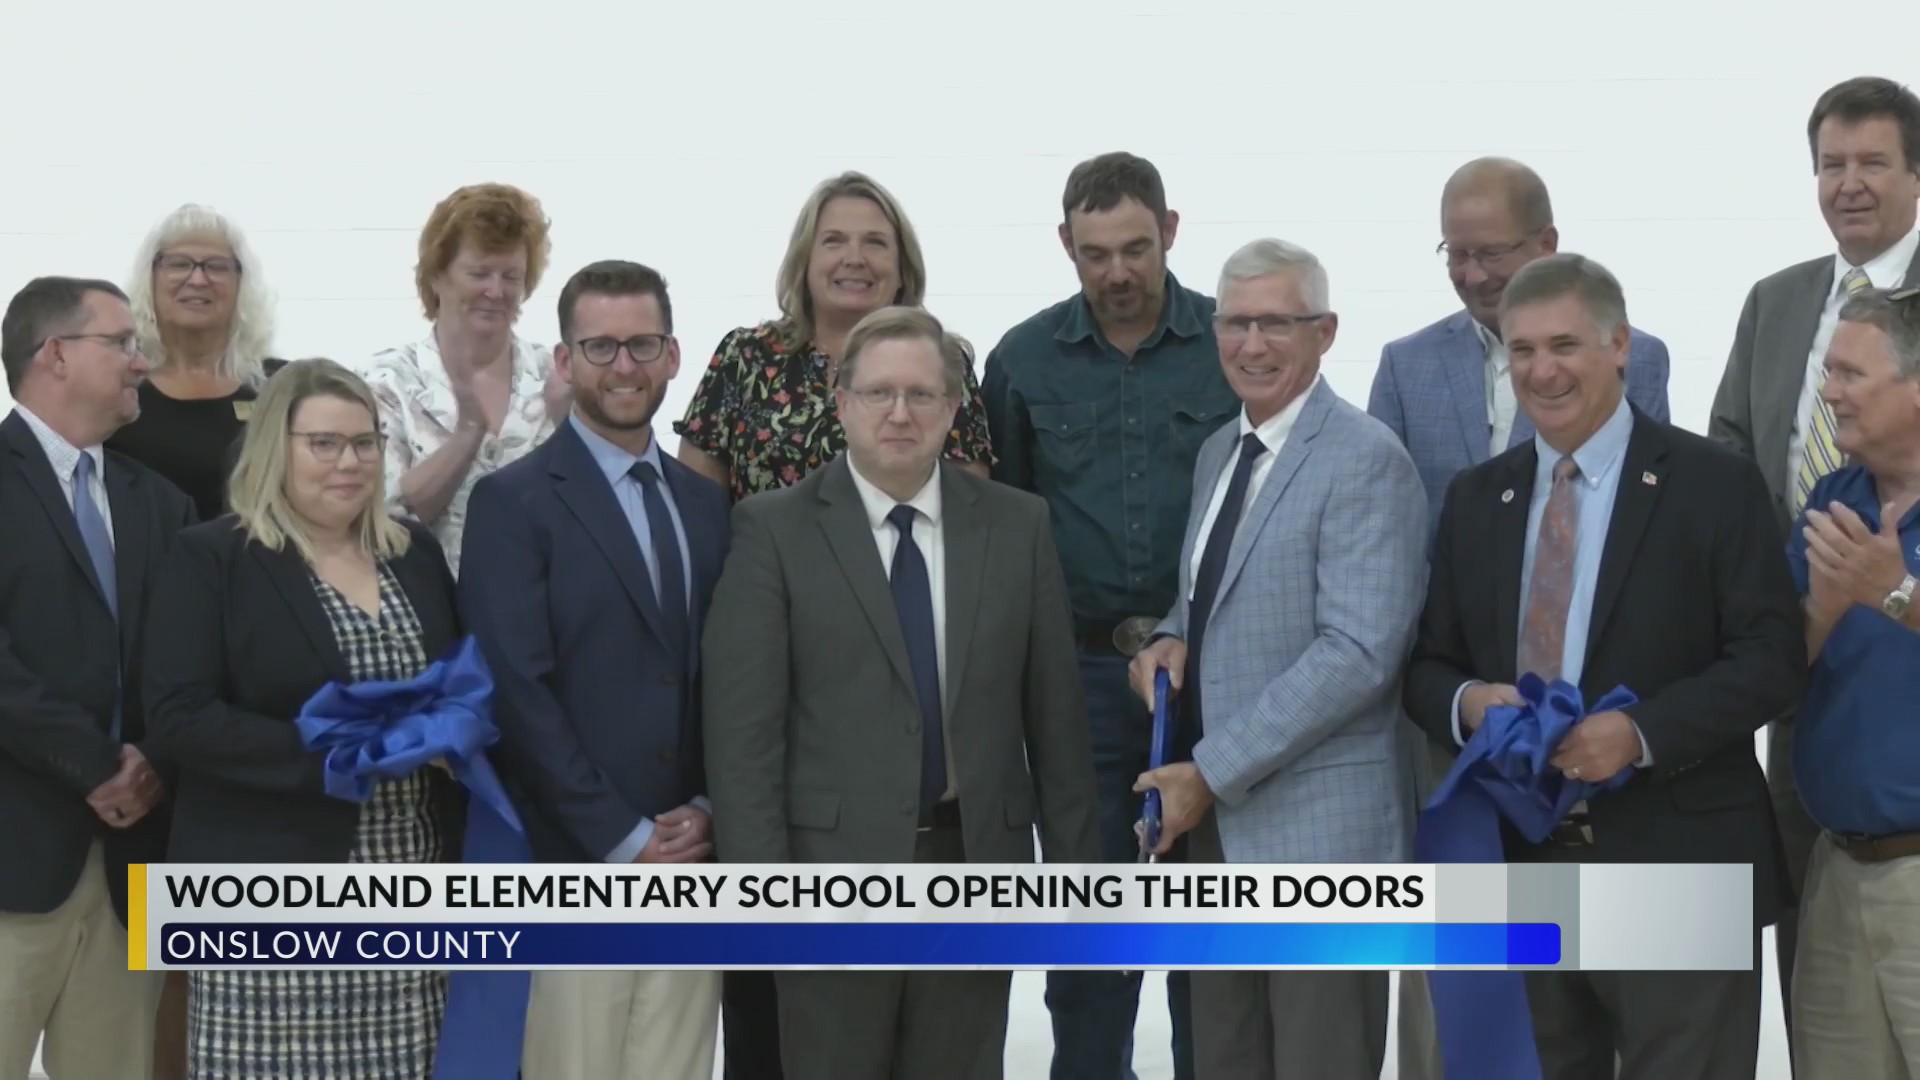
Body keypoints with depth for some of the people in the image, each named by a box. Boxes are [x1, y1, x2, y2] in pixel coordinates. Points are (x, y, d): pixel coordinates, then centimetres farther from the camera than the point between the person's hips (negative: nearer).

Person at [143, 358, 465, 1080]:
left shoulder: (417, 552, 14)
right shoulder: (210, 557, -2)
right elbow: (179, 716, -10)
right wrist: (327, 754, -18)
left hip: (411, 888, 5)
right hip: (273, 895, -4)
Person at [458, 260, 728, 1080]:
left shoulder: (707, 503, 15)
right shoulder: (514, 502, -3)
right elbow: (517, 692, -10)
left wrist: (707, 812, -2)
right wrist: (624, 841, -12)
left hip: (688, 867, 5)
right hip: (573, 872, -5)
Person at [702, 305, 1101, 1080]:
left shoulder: (1016, 526, 6)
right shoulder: (775, 530, -2)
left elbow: (1054, 711, 9)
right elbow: (742, 725, -5)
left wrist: (1072, 864, 7)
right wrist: (762, 881, -11)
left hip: (977, 861, 3)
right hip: (833, 867, -2)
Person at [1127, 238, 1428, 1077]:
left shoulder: (1366, 461, -12)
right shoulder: (1218, 451, 14)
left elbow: (1358, 652, -19)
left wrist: (1211, 773, -18)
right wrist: (1171, 639, 2)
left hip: (1319, 826, -8)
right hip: (1217, 820, 8)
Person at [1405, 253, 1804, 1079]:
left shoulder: (1715, 484, -2)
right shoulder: (1475, 498, 12)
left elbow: (1772, 659, -8)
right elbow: (1428, 664, 13)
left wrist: (1641, 730, -22)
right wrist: (1467, 700, -11)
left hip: (1677, 870, -4)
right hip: (1520, 867, 4)